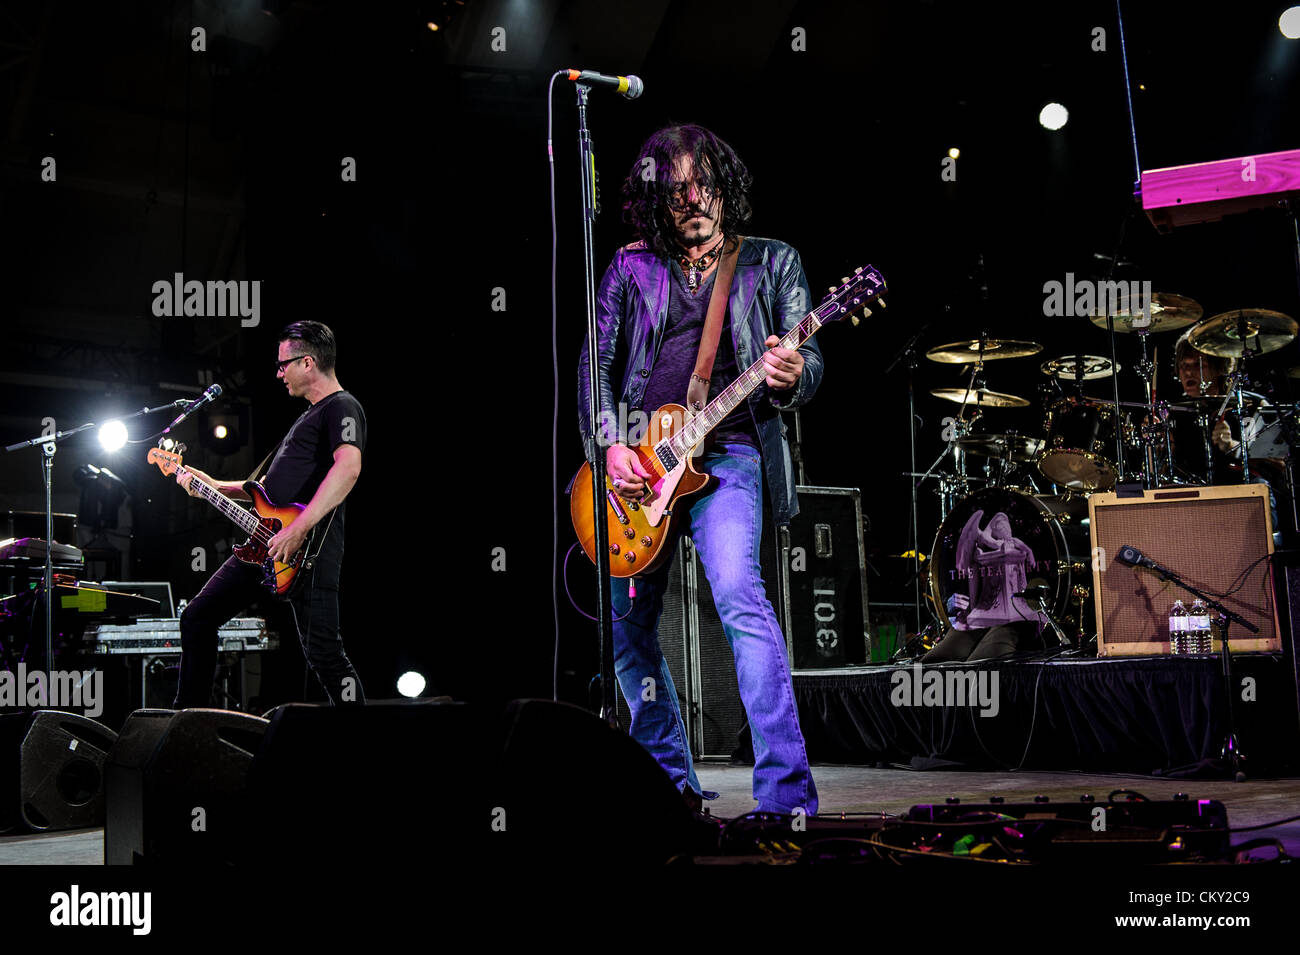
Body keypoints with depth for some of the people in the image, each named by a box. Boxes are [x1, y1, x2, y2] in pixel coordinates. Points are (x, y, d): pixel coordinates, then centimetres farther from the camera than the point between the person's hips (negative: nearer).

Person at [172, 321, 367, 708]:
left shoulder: (341, 407, -7)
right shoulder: (310, 414, 25)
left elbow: (349, 467, -27)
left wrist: (298, 529, -32)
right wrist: (212, 486, 27)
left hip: (309, 550, -10)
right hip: (264, 544, 10)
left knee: (322, 652, -11)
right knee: (196, 619, 12)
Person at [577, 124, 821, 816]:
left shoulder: (772, 262, 10)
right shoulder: (631, 268, 13)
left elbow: (809, 357, 3)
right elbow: (596, 363, 9)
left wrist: (790, 376, -22)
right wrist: (610, 444, -7)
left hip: (727, 453, -3)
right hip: (634, 462, 4)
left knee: (739, 595, -27)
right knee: (627, 630, 7)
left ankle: (786, 796, -26)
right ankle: (671, 781, 26)